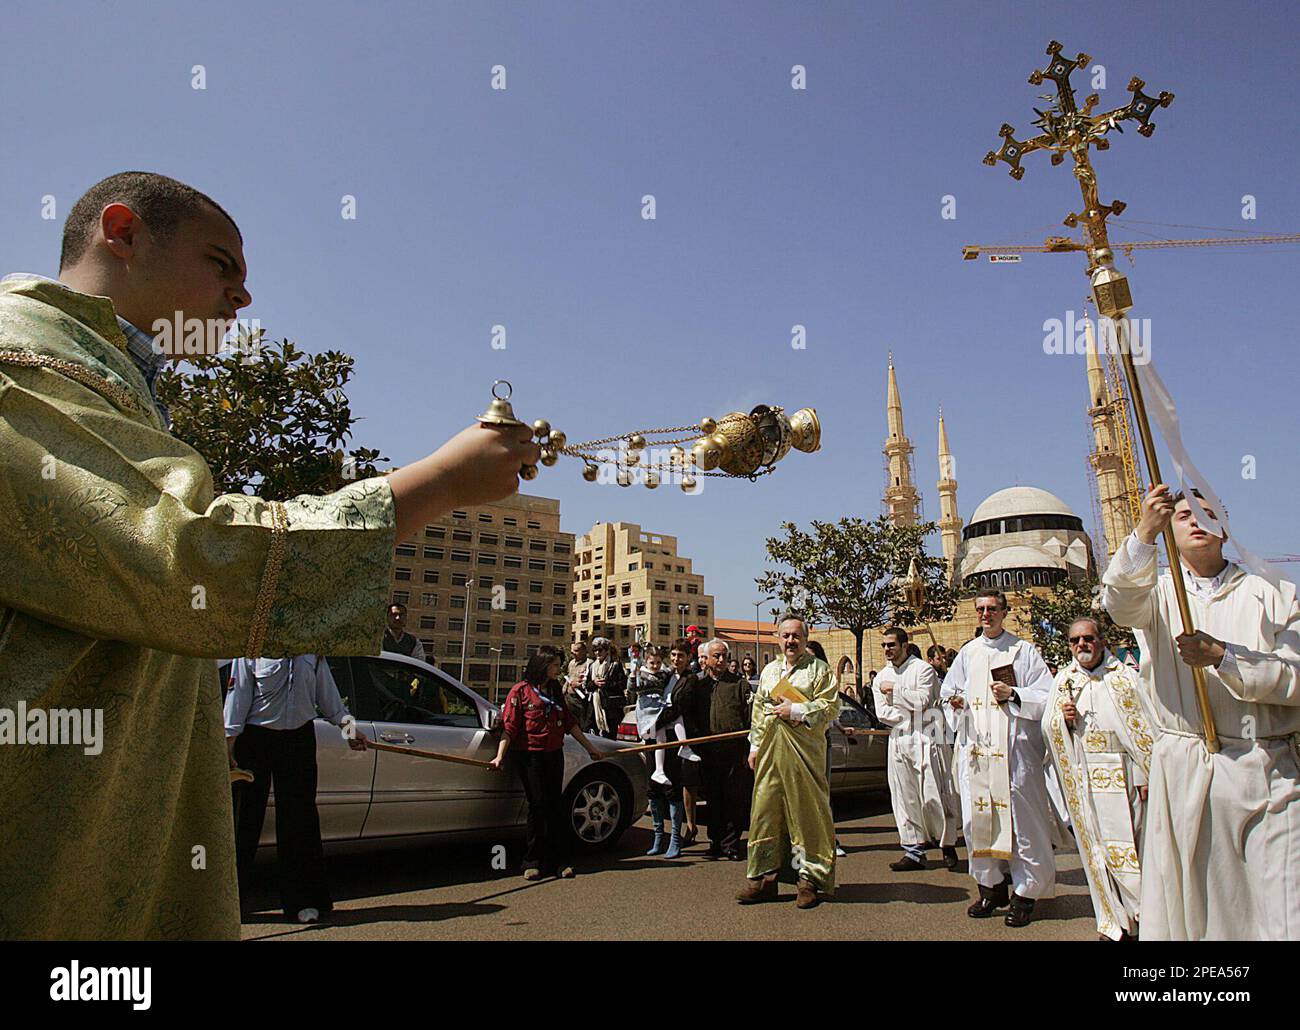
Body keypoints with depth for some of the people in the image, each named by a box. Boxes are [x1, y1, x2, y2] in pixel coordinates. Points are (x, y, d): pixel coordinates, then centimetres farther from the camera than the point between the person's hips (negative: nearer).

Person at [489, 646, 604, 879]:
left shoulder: (556, 690, 12)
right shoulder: (520, 691, -6)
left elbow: (569, 722, 18)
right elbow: (509, 727, -10)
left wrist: (589, 747, 20)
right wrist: (500, 756, -22)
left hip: (554, 755, 5)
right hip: (530, 756, -5)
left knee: (556, 806, 5)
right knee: (538, 806, -4)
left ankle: (560, 860, 12)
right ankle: (533, 862, 9)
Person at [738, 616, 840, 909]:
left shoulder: (819, 669, 3)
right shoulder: (769, 670, 18)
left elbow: (831, 705, -7)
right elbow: (758, 710, 20)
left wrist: (796, 711, -12)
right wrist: (755, 745, 14)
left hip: (804, 751, -4)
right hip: (770, 751, 5)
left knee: (807, 812, -1)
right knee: (765, 810, 4)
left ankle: (810, 879, 10)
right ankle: (763, 877, 13)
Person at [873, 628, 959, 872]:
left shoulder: (922, 669, -2)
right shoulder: (881, 678, 14)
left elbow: (922, 700, -15)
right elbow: (882, 713, 5)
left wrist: (895, 690, -8)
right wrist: (909, 713, -7)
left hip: (925, 738, -5)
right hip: (898, 740, 5)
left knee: (933, 795, -4)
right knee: (904, 797, 4)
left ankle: (948, 844, 15)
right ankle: (913, 852, 11)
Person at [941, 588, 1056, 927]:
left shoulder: (1024, 650, 4)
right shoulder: (967, 652, 15)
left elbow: (1046, 696, -1)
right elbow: (949, 690, 23)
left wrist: (1013, 694, -15)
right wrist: (956, 700, 2)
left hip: (1015, 746, -3)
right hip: (977, 747, 4)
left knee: (1020, 816, -2)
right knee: (977, 817, 2)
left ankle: (1025, 892, 12)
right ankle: (991, 886, 17)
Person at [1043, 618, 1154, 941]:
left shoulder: (1125, 677, 0)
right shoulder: (1063, 679, 9)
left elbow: (1143, 729, -4)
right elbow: (1047, 727, 11)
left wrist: (1145, 776, -10)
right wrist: (1061, 718, -11)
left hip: (1122, 775, -3)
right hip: (1083, 779, 3)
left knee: (1125, 844, -2)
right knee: (1097, 849, 8)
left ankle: (1146, 911, 16)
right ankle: (1114, 922, 19)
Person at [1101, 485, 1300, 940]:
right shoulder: (1158, 593, 8)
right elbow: (1121, 603, -18)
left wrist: (1223, 656, -15)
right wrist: (1144, 534, -32)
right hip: (1182, 769, 0)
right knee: (1187, 906, 5)